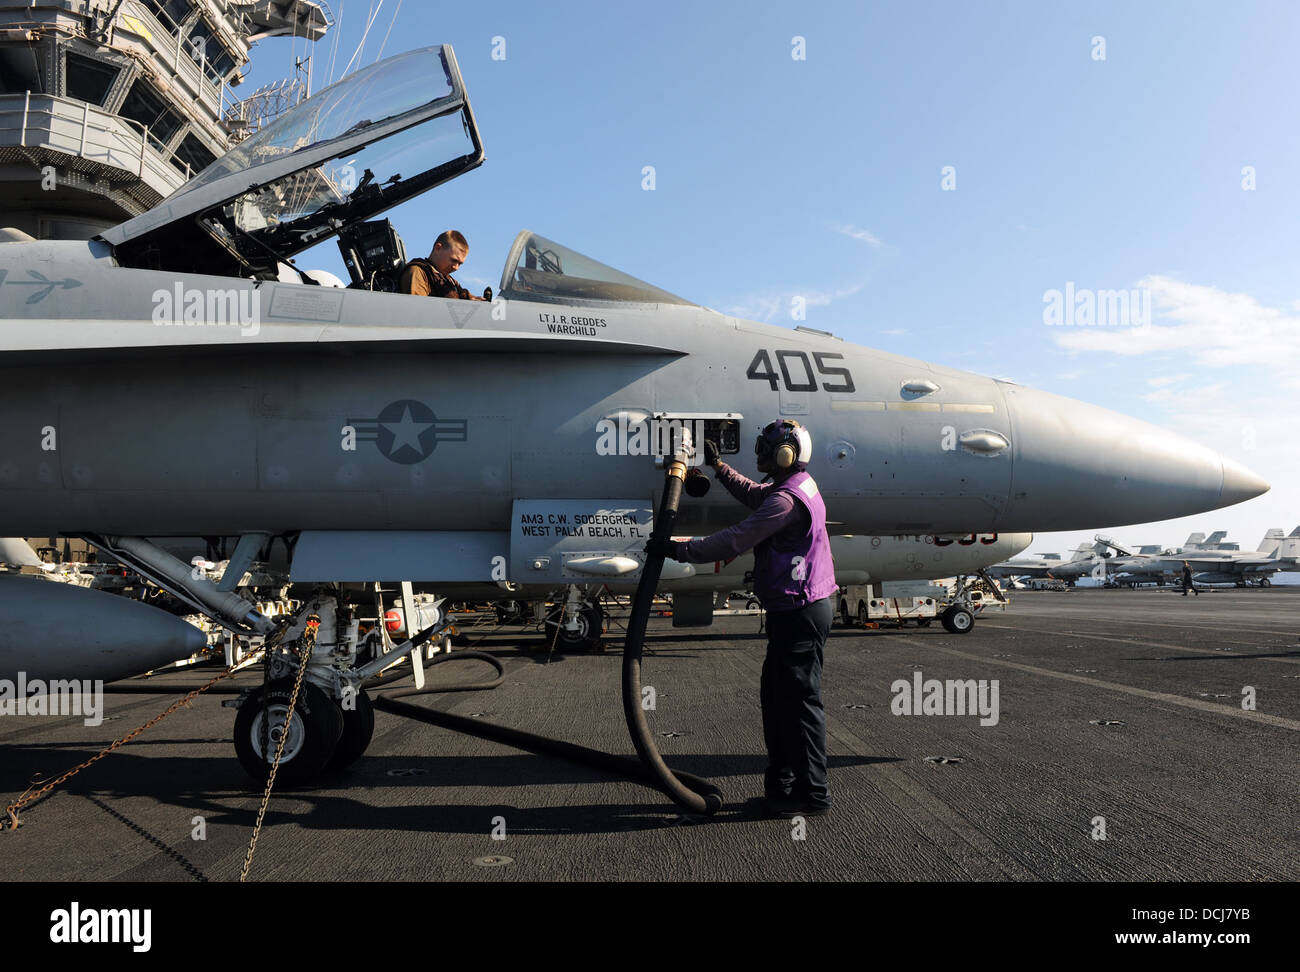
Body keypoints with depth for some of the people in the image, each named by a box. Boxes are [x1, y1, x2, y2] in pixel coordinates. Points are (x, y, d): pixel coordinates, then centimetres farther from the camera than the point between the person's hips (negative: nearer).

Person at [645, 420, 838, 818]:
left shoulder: (787, 499, -20)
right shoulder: (798, 486, 14)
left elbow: (736, 539, -23)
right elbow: (753, 494, 34)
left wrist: (678, 549, -18)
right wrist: (718, 466, 36)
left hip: (800, 614, -11)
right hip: (796, 610, 11)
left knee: (799, 700, -3)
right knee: (775, 695, 16)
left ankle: (813, 793, 7)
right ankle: (782, 782, 25)